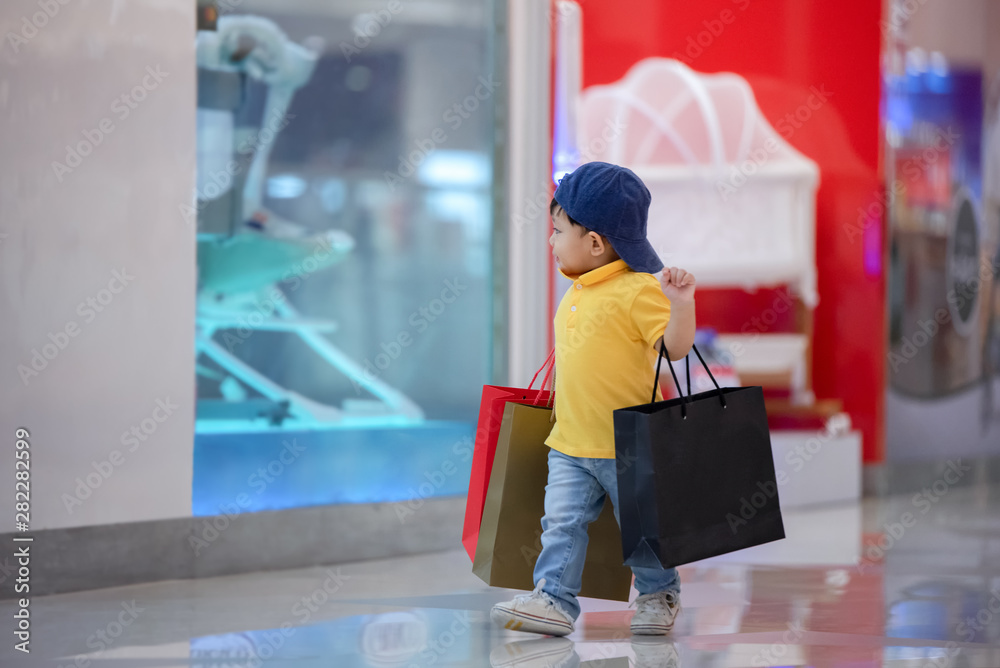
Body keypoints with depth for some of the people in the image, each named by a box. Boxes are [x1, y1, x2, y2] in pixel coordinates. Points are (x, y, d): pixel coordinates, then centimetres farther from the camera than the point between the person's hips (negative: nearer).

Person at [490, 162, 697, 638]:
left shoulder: (638, 290, -15)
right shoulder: (577, 292, 11)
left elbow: (675, 347, -20)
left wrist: (681, 305, -35)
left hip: (627, 446, -7)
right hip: (571, 443, 7)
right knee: (562, 522, -3)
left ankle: (658, 595, 24)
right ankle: (554, 599, -4)